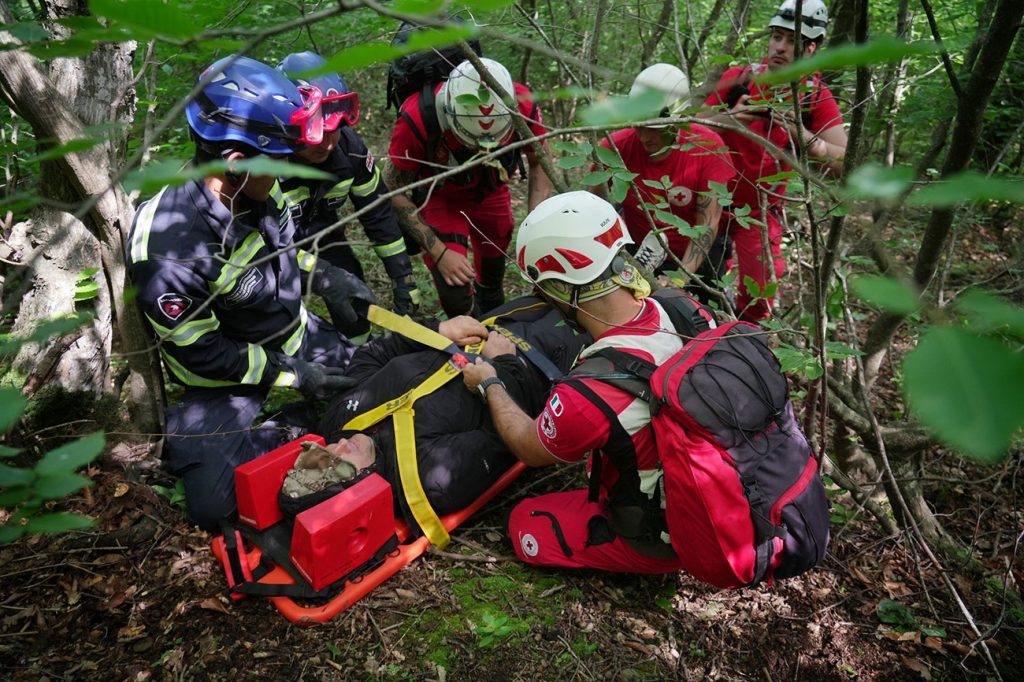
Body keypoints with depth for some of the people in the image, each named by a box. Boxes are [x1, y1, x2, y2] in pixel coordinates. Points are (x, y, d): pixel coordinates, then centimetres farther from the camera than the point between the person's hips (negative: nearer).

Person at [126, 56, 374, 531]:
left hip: (297, 339, 7)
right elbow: (200, 350, -22)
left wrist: (322, 276, -4)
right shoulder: (168, 244, -32)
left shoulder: (257, 193, -11)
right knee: (214, 506, -18)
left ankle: (279, 424, 17)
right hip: (225, 378, -6)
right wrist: (290, 375, -20)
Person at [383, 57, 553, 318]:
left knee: (493, 275, 19)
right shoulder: (418, 119, -37)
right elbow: (393, 192, -22)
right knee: (457, 300, -13)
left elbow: (539, 164, -9)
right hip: (440, 197, -3)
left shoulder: (523, 107, -30)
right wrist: (439, 252, -27)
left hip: (491, 194, 3)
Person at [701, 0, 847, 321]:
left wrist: (805, 138, -36)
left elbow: (846, 165, -18)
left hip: (761, 211, -1)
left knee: (758, 299, -6)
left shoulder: (817, 97, -9)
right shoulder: (738, 78, -6)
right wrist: (729, 118, -29)